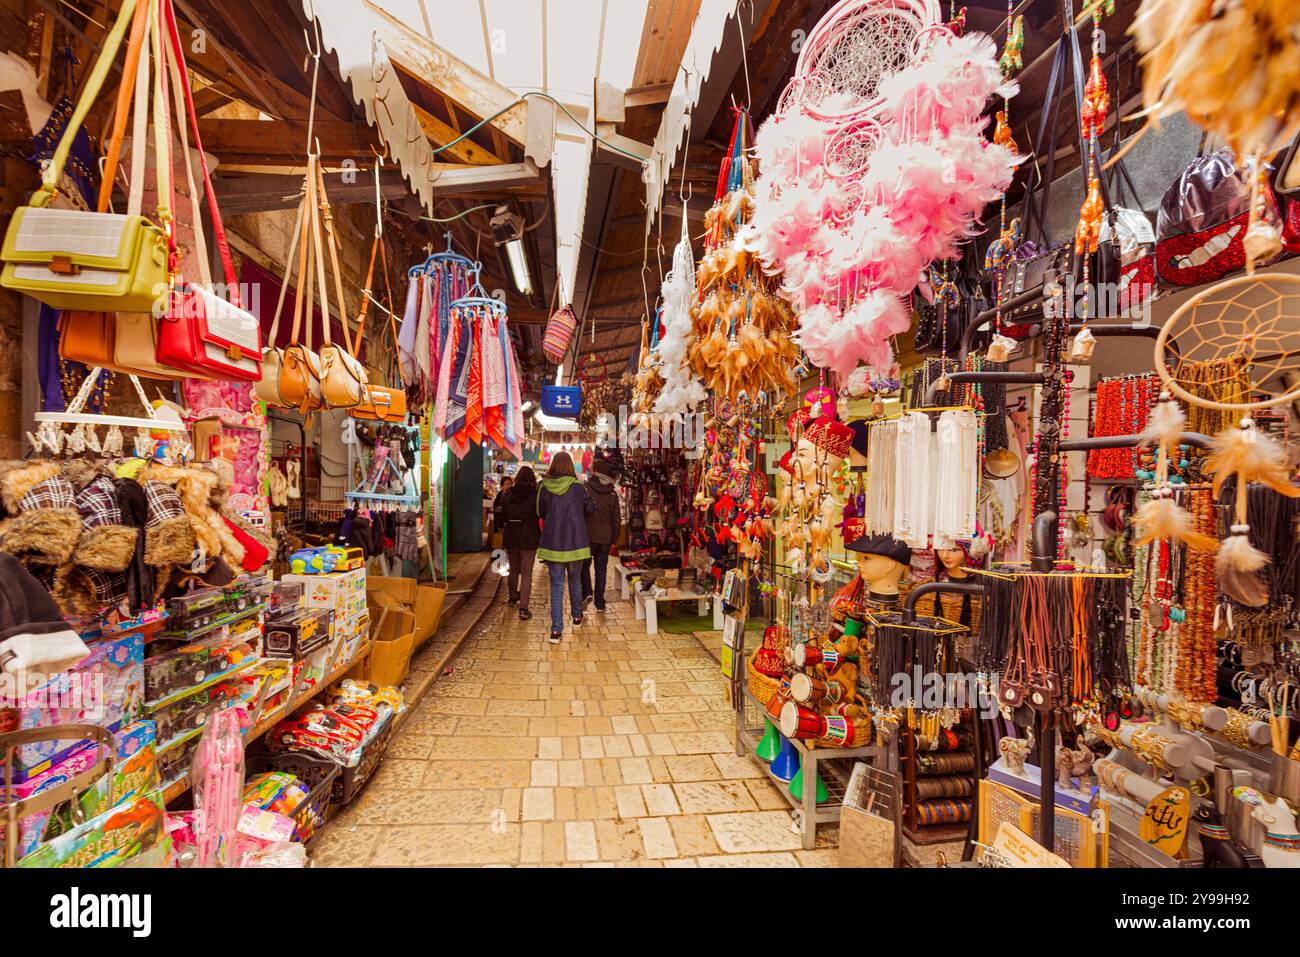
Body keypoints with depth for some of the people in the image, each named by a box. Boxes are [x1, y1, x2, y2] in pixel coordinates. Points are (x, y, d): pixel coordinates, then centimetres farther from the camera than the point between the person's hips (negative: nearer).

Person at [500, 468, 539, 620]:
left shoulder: (506, 494, 1)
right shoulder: (535, 495, -11)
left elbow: (503, 515, 11)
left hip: (511, 536, 4)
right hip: (529, 537, -4)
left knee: (514, 569, 21)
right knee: (526, 573, -1)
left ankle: (513, 597, 40)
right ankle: (523, 608, -6)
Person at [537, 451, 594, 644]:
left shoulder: (544, 487, -5)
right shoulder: (577, 487, -8)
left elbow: (540, 512, 8)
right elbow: (590, 509, 2)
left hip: (552, 543, 0)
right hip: (575, 541, 0)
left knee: (556, 586, 4)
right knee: (575, 581, 20)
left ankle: (556, 630, -1)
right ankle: (577, 616, 38)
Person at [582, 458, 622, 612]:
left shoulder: (585, 488, -10)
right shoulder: (613, 493, 3)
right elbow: (617, 519, 6)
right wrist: (614, 538, 14)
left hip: (587, 536, -3)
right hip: (605, 538, 3)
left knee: (584, 565, 15)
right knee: (601, 569, 10)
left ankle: (587, 593, -4)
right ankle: (600, 603, 13)